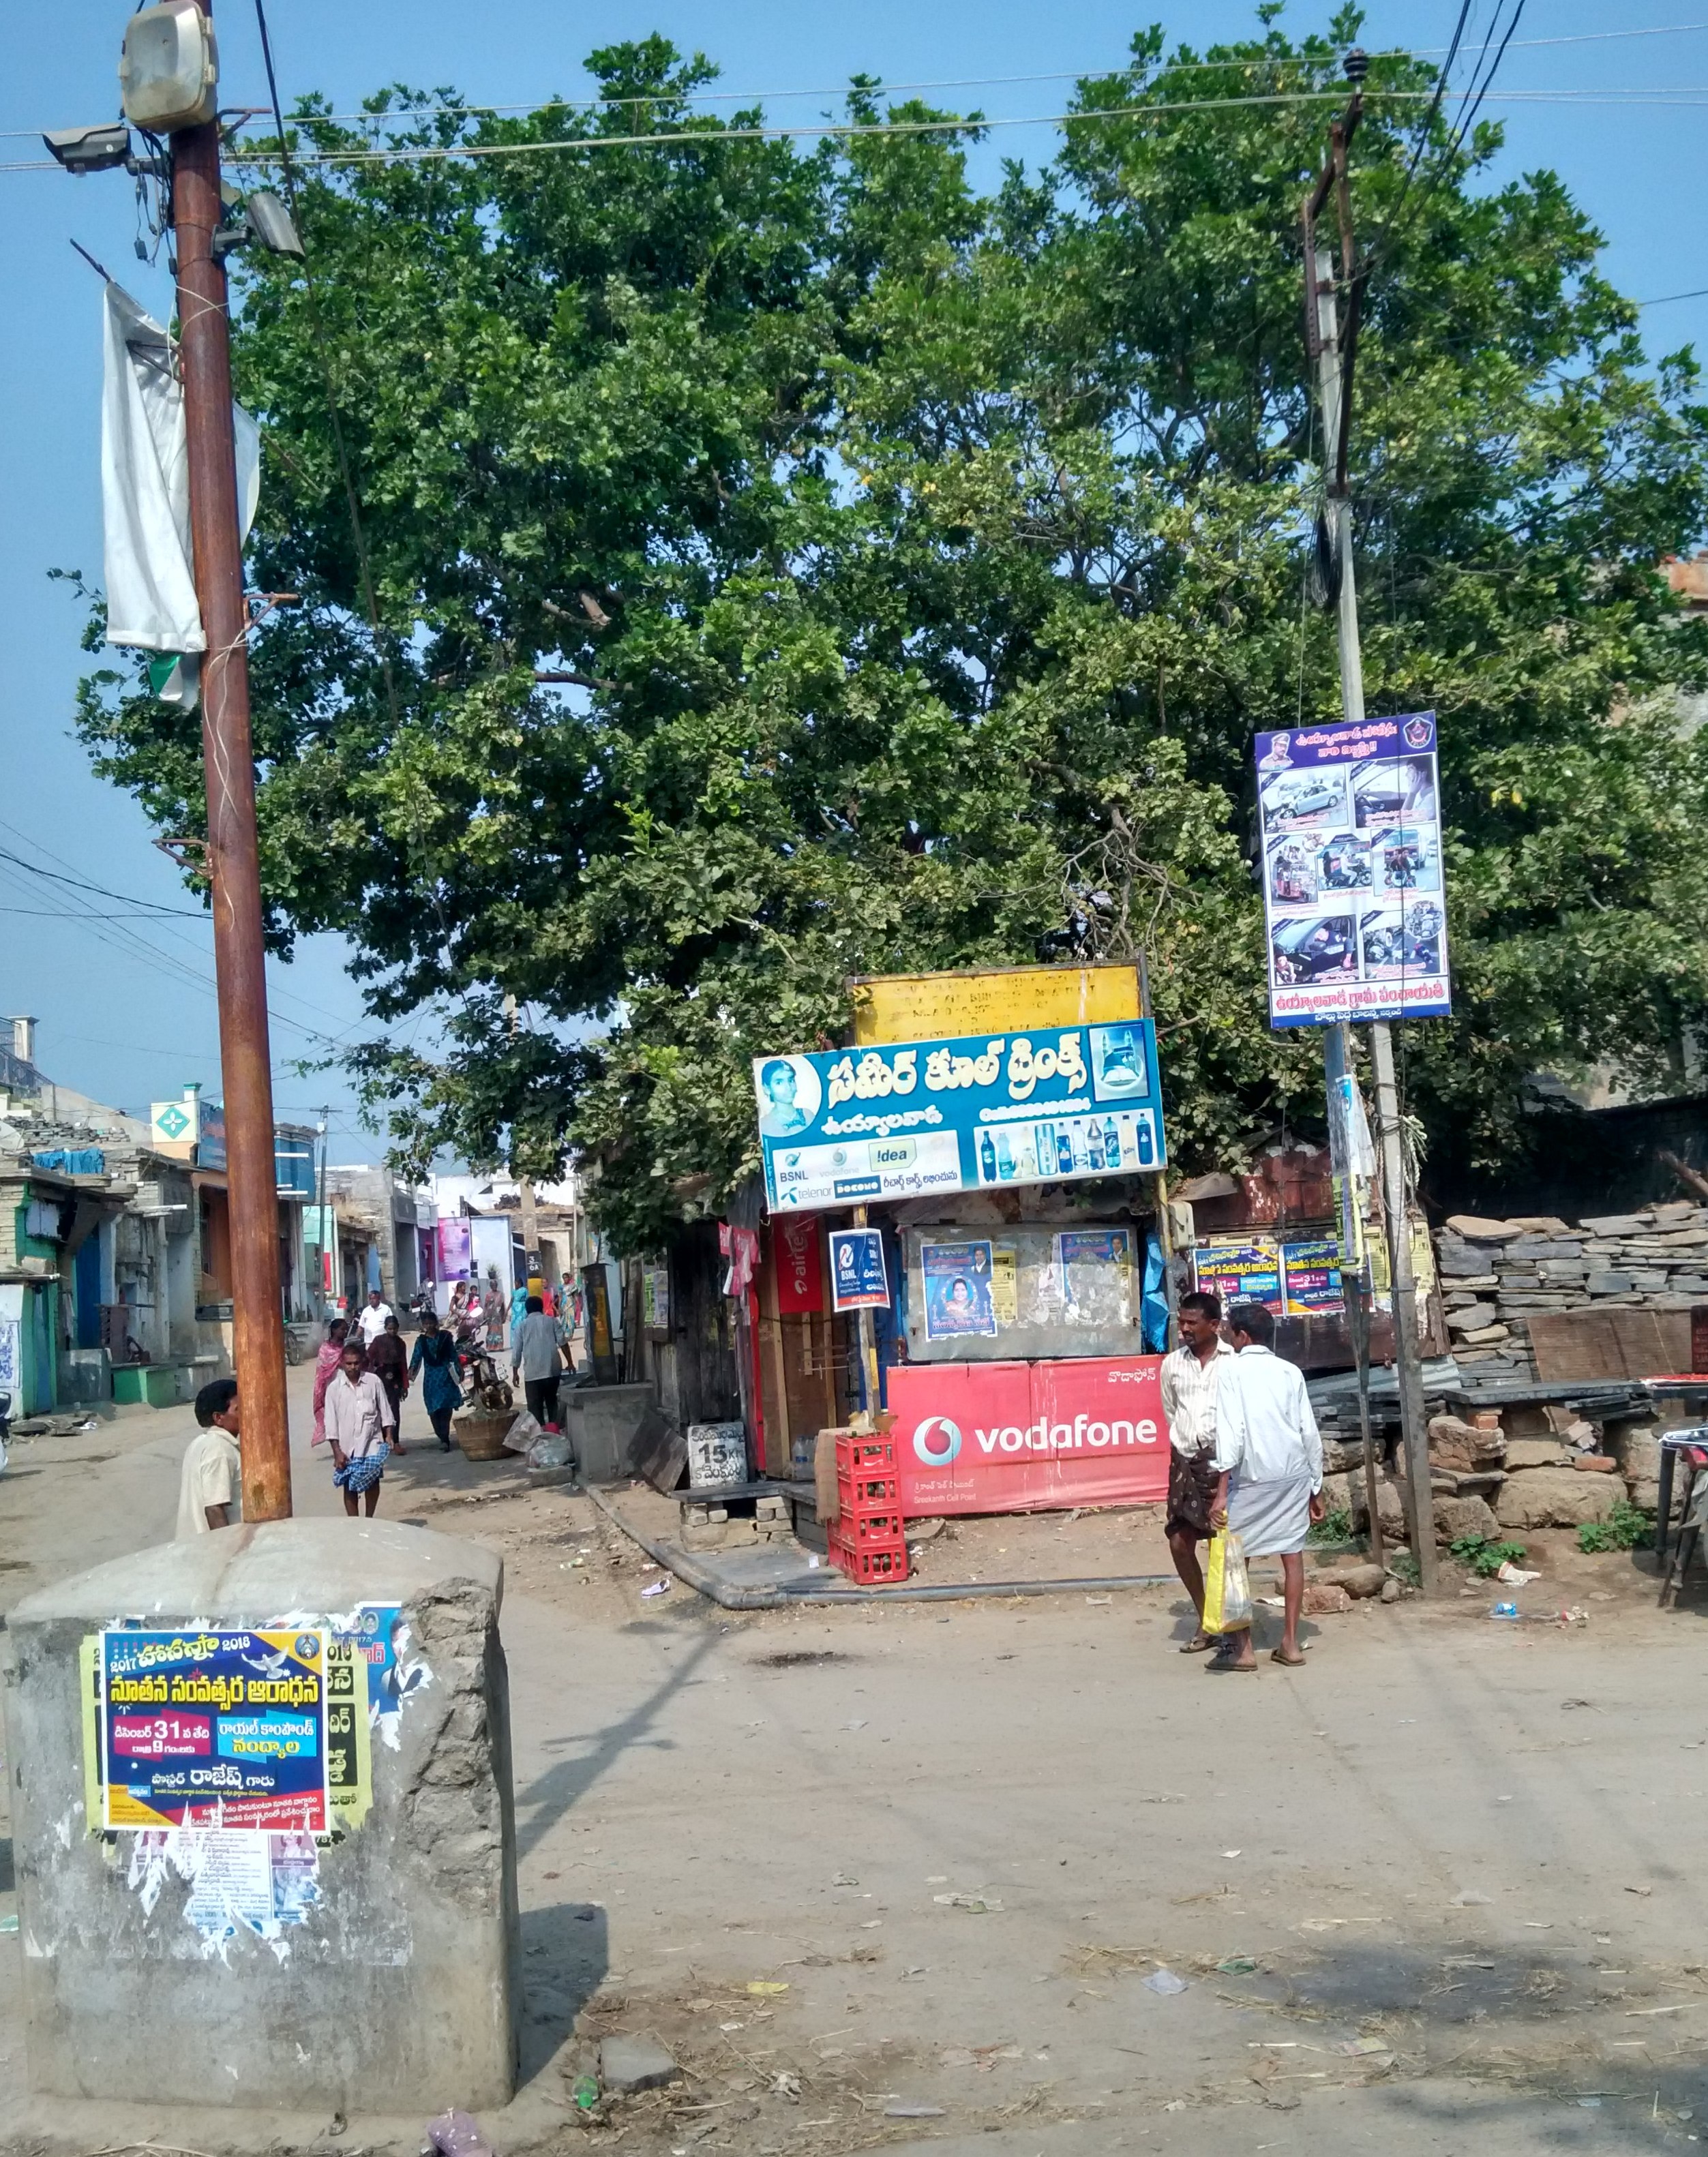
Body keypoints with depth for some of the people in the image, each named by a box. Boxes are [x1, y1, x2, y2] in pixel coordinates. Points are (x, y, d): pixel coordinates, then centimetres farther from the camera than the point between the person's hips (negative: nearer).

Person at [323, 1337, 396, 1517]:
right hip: (347, 1448, -1)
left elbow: (385, 1412, 4)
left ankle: (369, 1520, 26)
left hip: (372, 1444, 1)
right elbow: (331, 1423, -3)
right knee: (350, 1487, 2)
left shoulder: (373, 1382, -2)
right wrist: (337, 1451, -7)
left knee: (373, 1483, 7)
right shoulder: (335, 1388, -4)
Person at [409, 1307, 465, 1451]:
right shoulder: (421, 1340, 7)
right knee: (433, 1410, 0)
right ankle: (443, 1439, 10)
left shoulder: (446, 1336, 3)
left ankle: (444, 1439, -16)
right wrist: (412, 1370, -21)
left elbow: (453, 1355, 5)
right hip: (430, 1378, 2)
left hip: (445, 1376, -2)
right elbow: (417, 1356, -4)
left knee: (445, 1408, -13)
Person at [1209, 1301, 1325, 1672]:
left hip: (1253, 1478, -4)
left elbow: (1230, 1431, -13)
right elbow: (1310, 1433, 6)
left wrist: (1222, 1491, -15)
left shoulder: (1233, 1371, -4)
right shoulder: (1291, 1372, 8)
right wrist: (1316, 1488, 14)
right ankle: (1290, 1644, 11)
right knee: (1292, 1554, 10)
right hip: (1293, 1474, 4)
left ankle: (1242, 1649, 3)